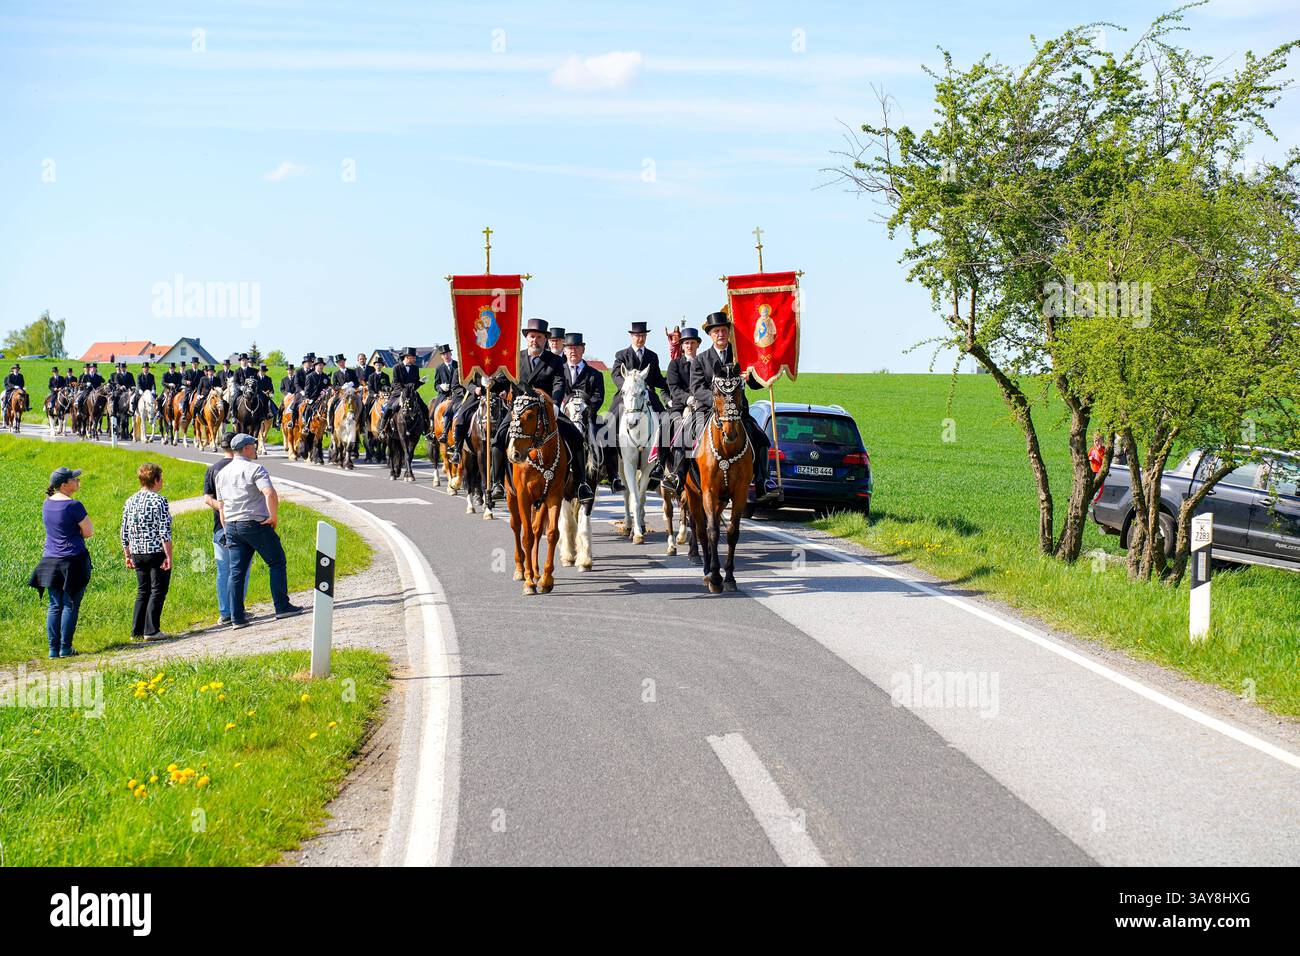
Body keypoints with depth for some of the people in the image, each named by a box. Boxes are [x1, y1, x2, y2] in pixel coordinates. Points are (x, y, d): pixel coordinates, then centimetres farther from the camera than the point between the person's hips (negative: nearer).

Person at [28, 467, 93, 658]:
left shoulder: (47, 503, 7)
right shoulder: (73, 505, -15)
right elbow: (89, 532, -7)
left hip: (50, 560, 6)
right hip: (73, 560, -6)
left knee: (54, 606, 9)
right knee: (70, 605, 1)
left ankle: (53, 649, 8)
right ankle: (65, 648, 2)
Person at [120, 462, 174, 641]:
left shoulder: (130, 502, 6)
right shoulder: (159, 501, -12)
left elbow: (124, 532, 9)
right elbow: (164, 532, -16)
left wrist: (127, 555, 17)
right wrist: (168, 556, -13)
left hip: (137, 553, 6)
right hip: (157, 553, -6)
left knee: (142, 591, 15)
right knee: (158, 591, 3)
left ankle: (137, 631, 14)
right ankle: (151, 630, 0)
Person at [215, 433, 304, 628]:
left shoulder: (222, 473, 13)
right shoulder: (254, 469, -10)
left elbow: (221, 505, 17)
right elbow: (270, 493, -25)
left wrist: (227, 531, 22)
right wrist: (274, 516, -13)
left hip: (232, 526, 6)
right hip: (255, 524, -6)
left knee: (236, 571, 6)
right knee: (277, 563, 7)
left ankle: (237, 617, 3)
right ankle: (282, 607, 8)